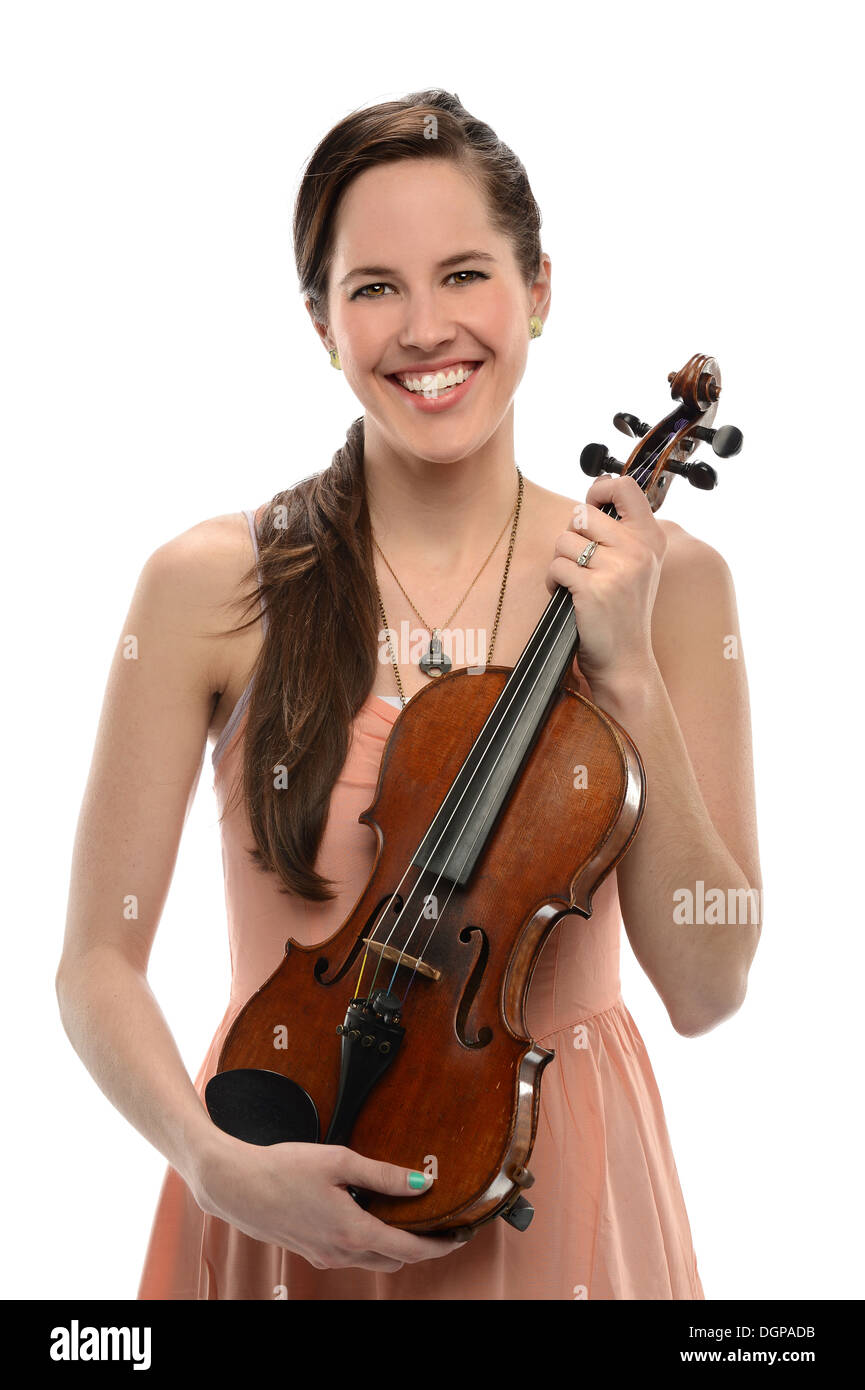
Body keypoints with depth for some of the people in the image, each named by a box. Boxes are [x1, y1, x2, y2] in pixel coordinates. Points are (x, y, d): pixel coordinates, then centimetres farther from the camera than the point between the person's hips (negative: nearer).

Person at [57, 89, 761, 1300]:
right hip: (284, 1205, 0)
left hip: (561, 1198, 1)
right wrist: (215, 1160, -22)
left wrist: (631, 679, -19)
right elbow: (99, 963, -7)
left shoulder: (667, 582, -8)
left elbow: (706, 988, -11)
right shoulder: (210, 588, -10)